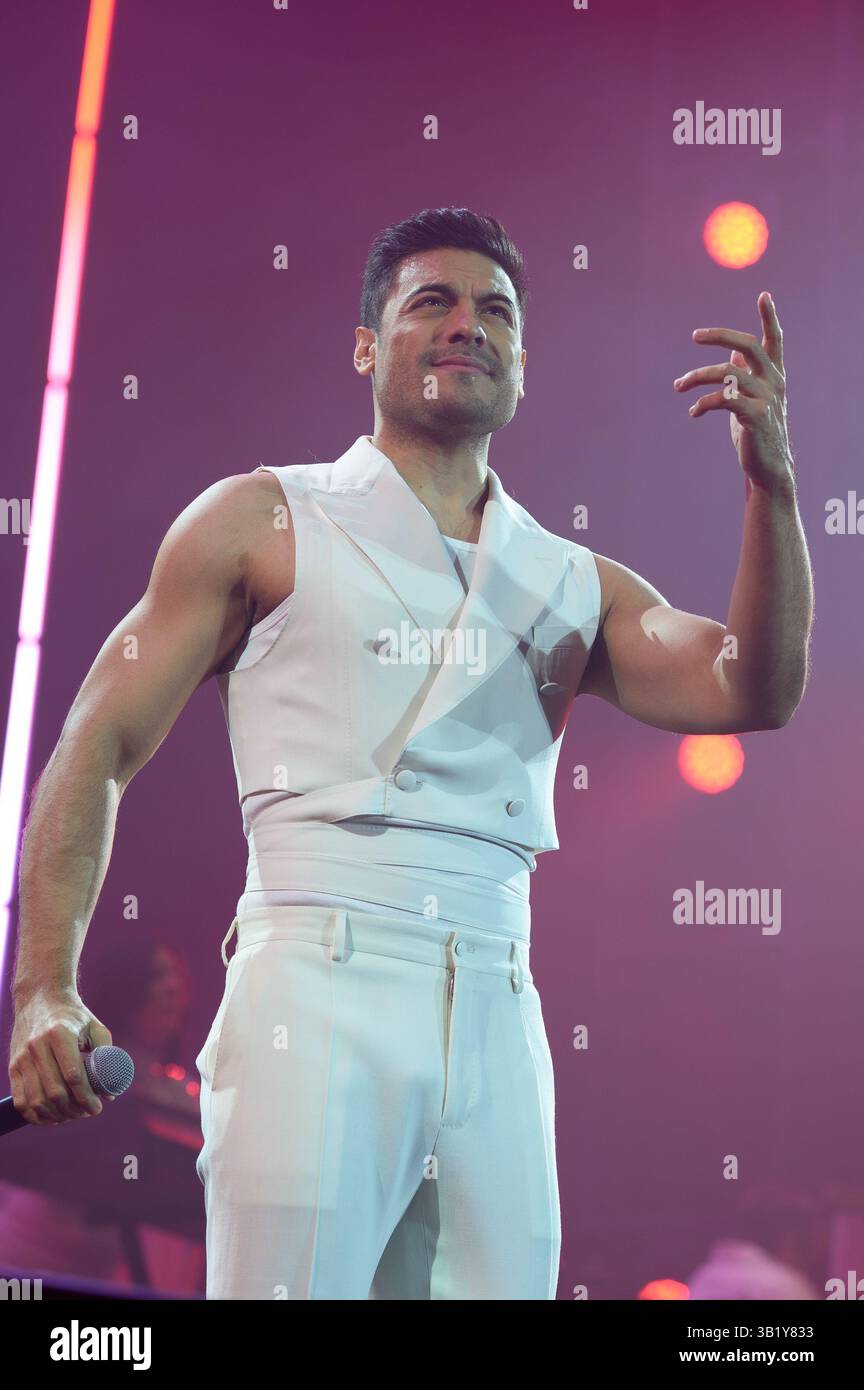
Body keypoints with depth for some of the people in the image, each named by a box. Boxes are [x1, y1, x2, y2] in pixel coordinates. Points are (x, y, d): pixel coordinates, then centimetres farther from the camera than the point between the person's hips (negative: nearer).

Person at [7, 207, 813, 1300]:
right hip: (318, 990, -3)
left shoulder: (573, 586, 17)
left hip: (499, 1023, 4)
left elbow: (752, 695, 4)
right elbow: (100, 745, 5)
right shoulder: (263, 522, 9)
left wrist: (771, 481, -8)